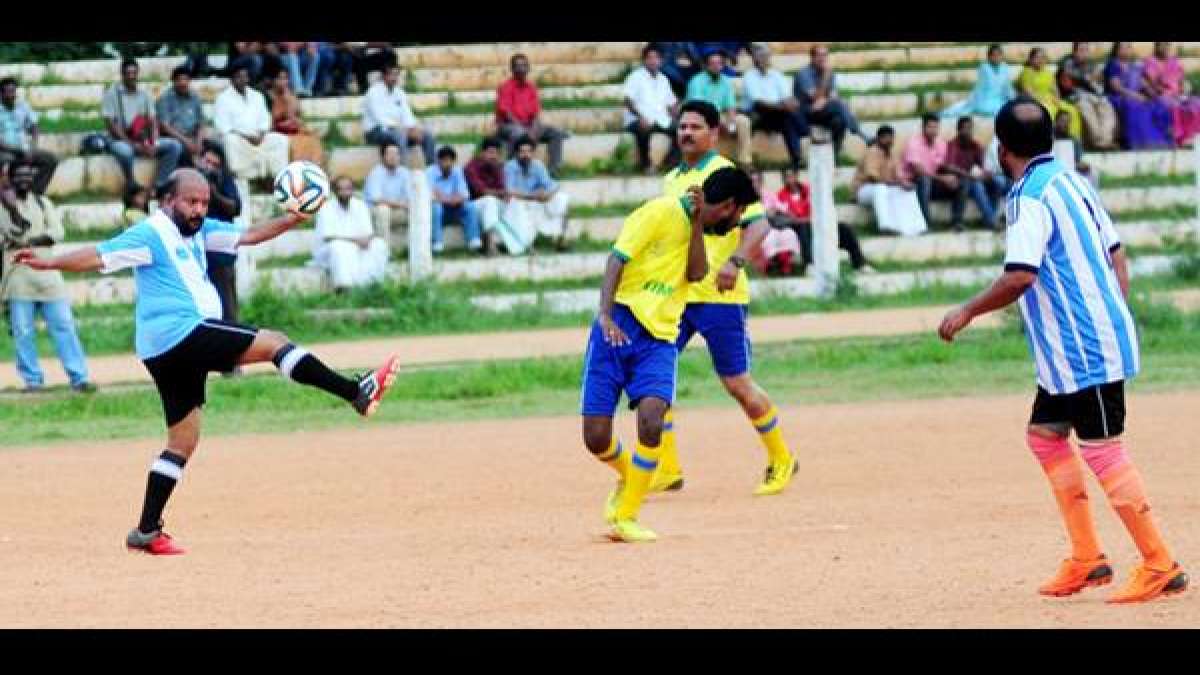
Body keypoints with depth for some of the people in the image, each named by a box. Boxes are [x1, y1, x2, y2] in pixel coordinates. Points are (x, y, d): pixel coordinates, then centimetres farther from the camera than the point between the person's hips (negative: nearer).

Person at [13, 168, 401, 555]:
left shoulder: (199, 231, 17)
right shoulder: (151, 234, -8)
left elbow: (249, 236, 17)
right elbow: (99, 257, -17)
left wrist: (292, 221, 3)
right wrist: (48, 264, -29)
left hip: (172, 352, 10)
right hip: (180, 334, -10)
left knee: (183, 439, 11)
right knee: (274, 343, -9)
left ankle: (146, 531, 10)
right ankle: (357, 393, -10)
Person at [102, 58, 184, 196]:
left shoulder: (143, 95, 13)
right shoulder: (112, 94, -2)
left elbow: (152, 121, 8)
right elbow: (111, 124, -10)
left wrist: (153, 144, -11)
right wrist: (132, 144, -18)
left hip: (143, 141, 5)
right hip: (120, 140, -5)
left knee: (175, 146, -15)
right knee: (124, 151, -42)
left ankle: (159, 186, -21)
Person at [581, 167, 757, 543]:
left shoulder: (697, 228, 16)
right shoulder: (662, 212, -5)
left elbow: (696, 273, -2)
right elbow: (618, 258, -13)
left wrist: (697, 222, -8)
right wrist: (605, 314, -25)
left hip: (660, 340, 4)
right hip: (618, 329, -4)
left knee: (651, 420, -22)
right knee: (596, 439, -6)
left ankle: (625, 518, -11)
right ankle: (628, 476, 29)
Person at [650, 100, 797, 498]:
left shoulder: (724, 174, -7)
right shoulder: (672, 180, 16)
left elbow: (759, 223, -18)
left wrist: (736, 261, -33)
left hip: (718, 297, -7)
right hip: (676, 296, 7)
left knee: (737, 384, -2)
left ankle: (781, 461, 17)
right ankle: (667, 470, 2)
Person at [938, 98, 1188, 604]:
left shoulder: (1031, 197, -15)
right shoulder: (1070, 182, 13)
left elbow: (1020, 276, -25)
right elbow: (1116, 253, 16)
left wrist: (967, 312, -13)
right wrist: (1116, 318, 20)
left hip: (1080, 348, -10)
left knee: (1102, 450, -8)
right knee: (1045, 434, 18)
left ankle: (1160, 567, -7)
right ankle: (1086, 559, 18)